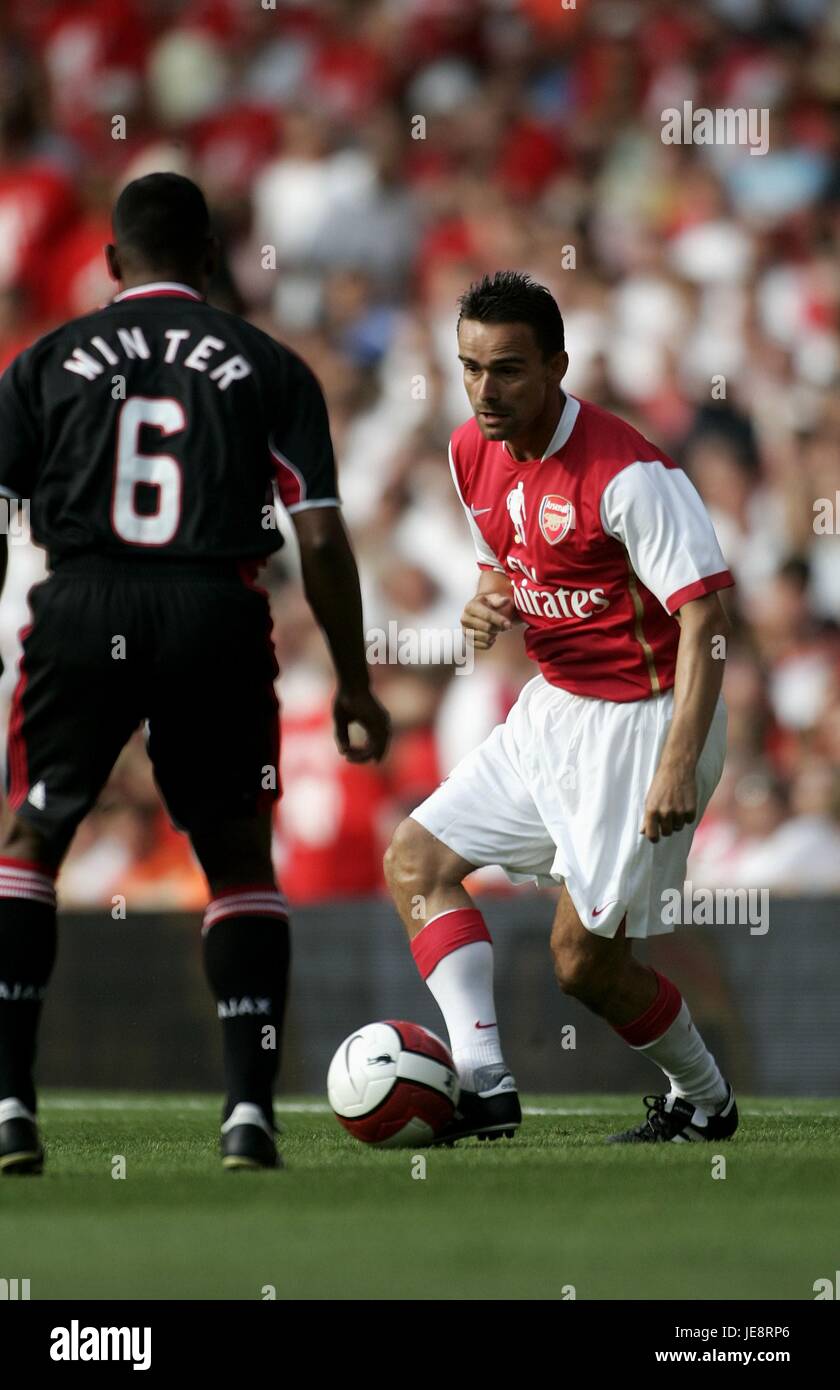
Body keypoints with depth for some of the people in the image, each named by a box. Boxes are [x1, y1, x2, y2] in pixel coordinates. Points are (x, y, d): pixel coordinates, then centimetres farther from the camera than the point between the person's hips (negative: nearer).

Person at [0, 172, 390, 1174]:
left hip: (82, 610, 0)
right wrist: (353, 683, 10)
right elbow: (321, 538, 3)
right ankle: (248, 1110, 2)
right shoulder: (270, 368, 8)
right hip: (217, 615, 0)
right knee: (240, 862, 13)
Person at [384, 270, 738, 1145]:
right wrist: (487, 606, -6)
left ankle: (704, 1101, 18)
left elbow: (703, 615, -25)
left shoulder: (627, 473, -23)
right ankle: (483, 1083, -5)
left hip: (640, 721, -9)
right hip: (551, 707, 9)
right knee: (416, 860, 4)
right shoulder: (472, 453, 2)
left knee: (585, 959, -6)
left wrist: (680, 761, -33)